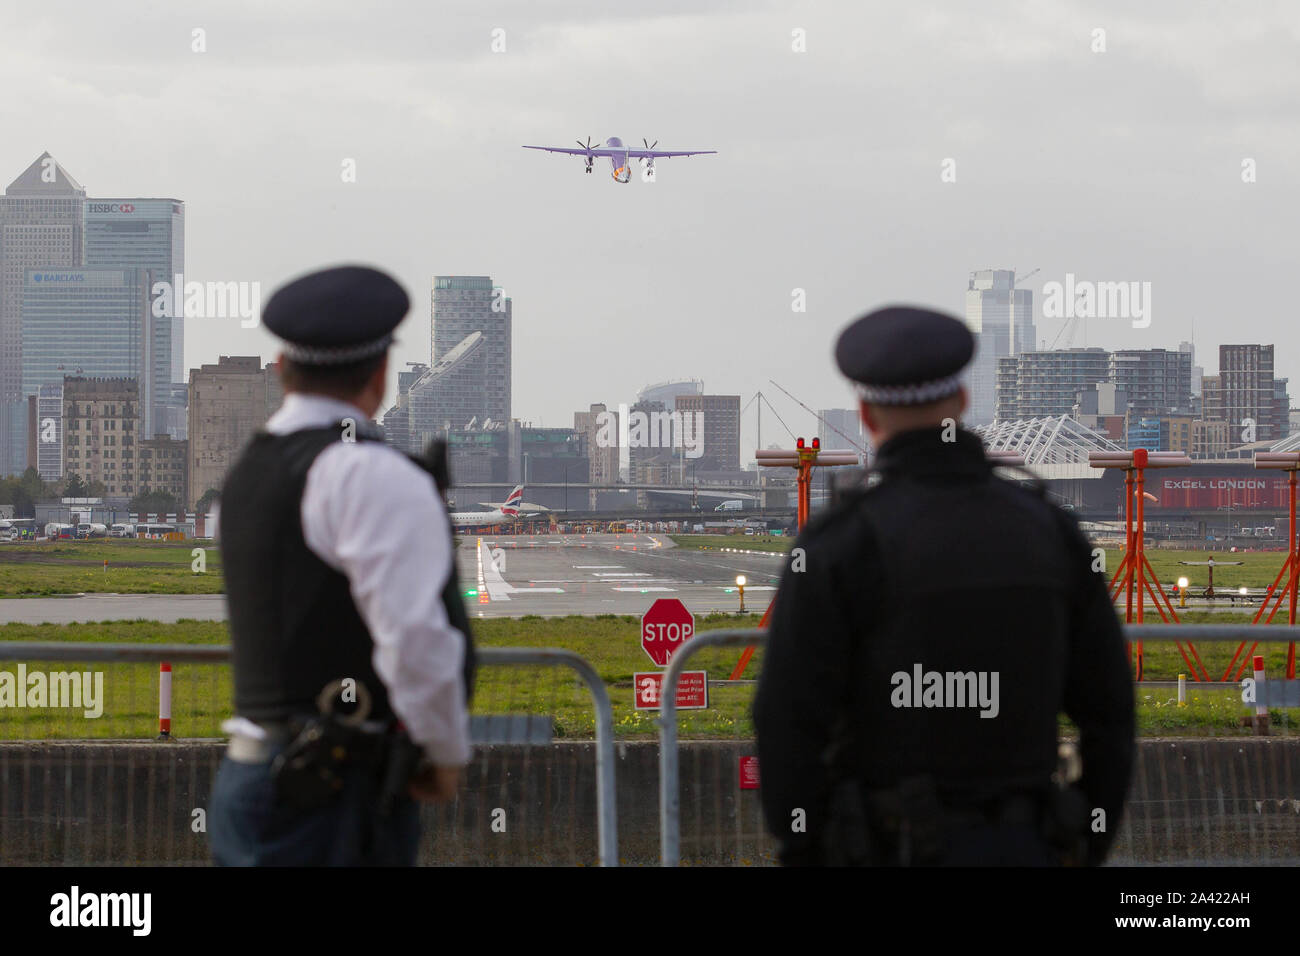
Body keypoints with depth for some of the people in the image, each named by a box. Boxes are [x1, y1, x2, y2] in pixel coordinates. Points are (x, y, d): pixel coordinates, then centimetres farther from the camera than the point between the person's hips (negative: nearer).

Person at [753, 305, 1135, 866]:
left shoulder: (837, 542, -11)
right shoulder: (1047, 529, 4)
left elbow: (790, 721, -14)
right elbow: (1107, 707, 5)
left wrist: (801, 861, -4)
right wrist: (1085, 859, 13)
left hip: (889, 863, -4)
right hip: (1015, 860, 4)